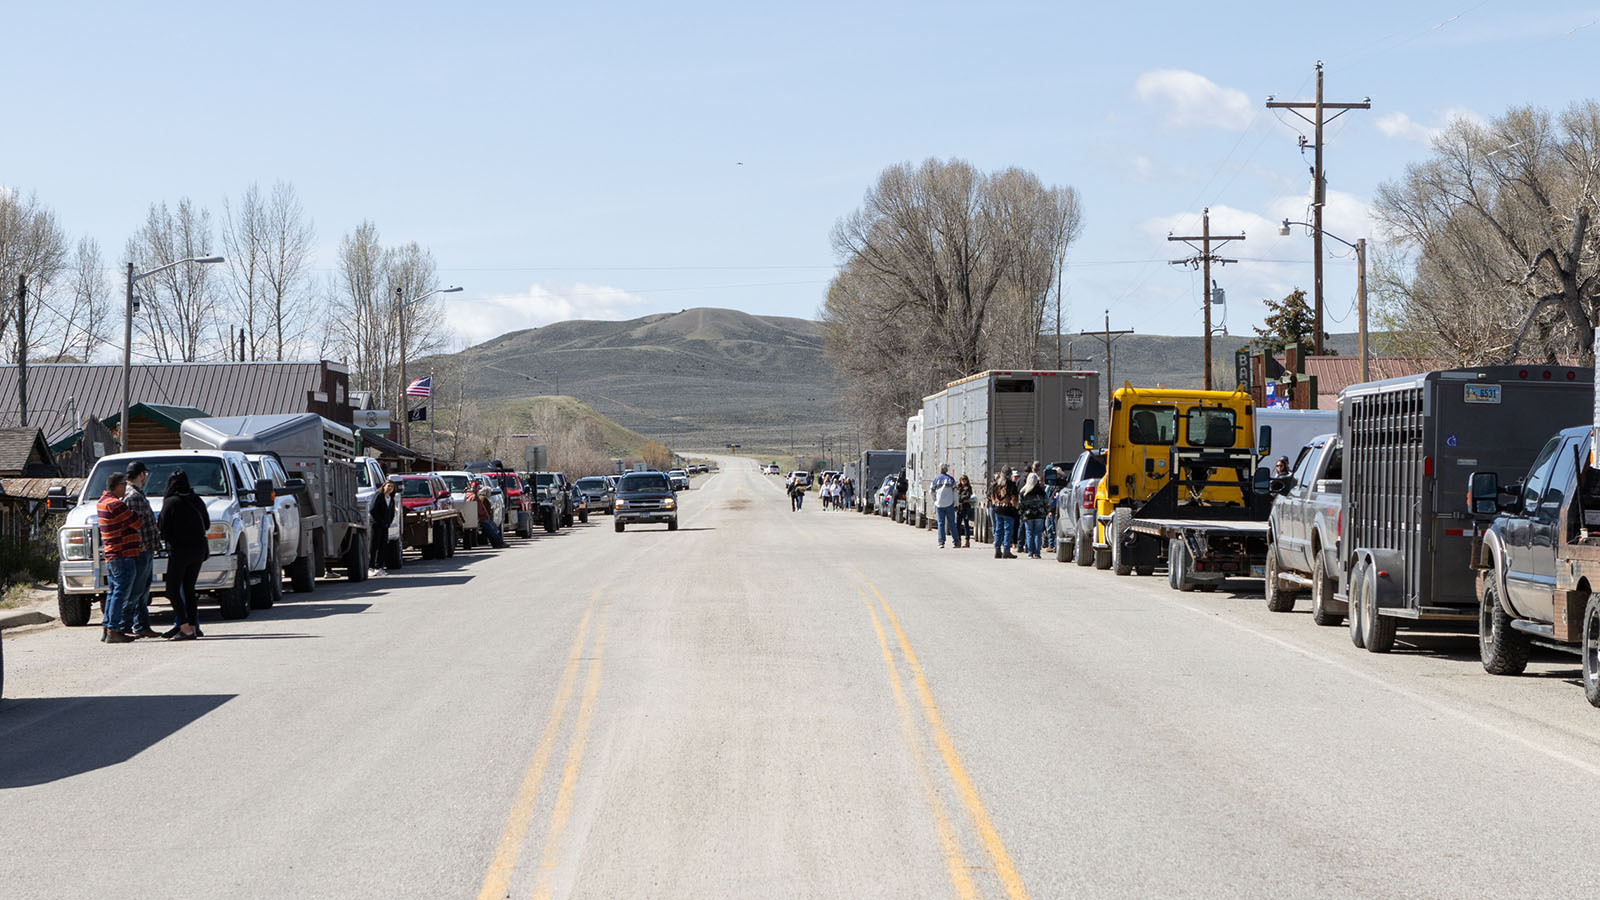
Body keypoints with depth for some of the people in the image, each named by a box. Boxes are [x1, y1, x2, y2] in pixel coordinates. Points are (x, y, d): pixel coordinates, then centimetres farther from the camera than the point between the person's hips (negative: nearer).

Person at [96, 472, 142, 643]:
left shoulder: (102, 502, 15)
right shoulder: (115, 504, -16)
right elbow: (136, 523, -12)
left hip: (110, 555, 10)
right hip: (123, 555, -10)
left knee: (113, 592, 15)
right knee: (121, 593, -8)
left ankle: (106, 627, 17)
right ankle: (114, 630, -9)